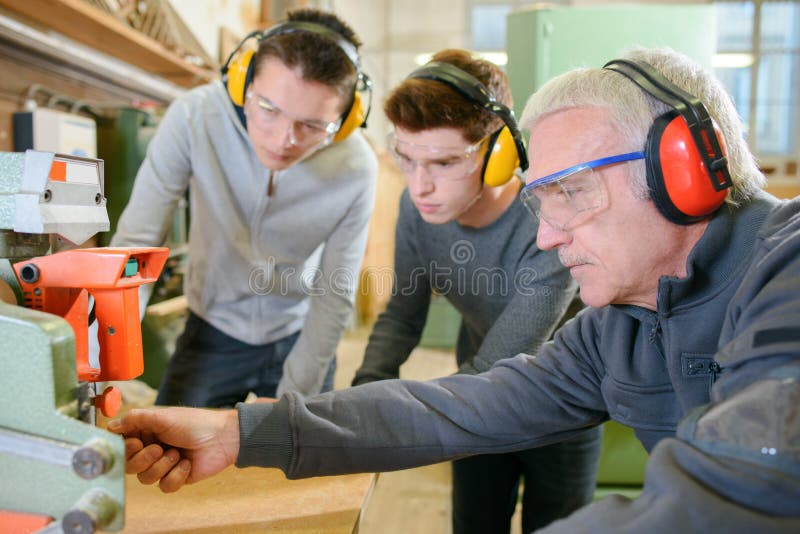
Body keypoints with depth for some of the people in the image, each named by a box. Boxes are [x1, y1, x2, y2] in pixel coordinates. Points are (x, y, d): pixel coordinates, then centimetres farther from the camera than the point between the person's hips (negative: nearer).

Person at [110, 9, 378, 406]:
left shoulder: (357, 169, -24)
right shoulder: (194, 117, -26)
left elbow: (335, 298, -14)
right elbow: (135, 242, -21)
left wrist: (292, 401, -10)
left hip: (298, 337, 0)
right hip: (212, 331, 1)